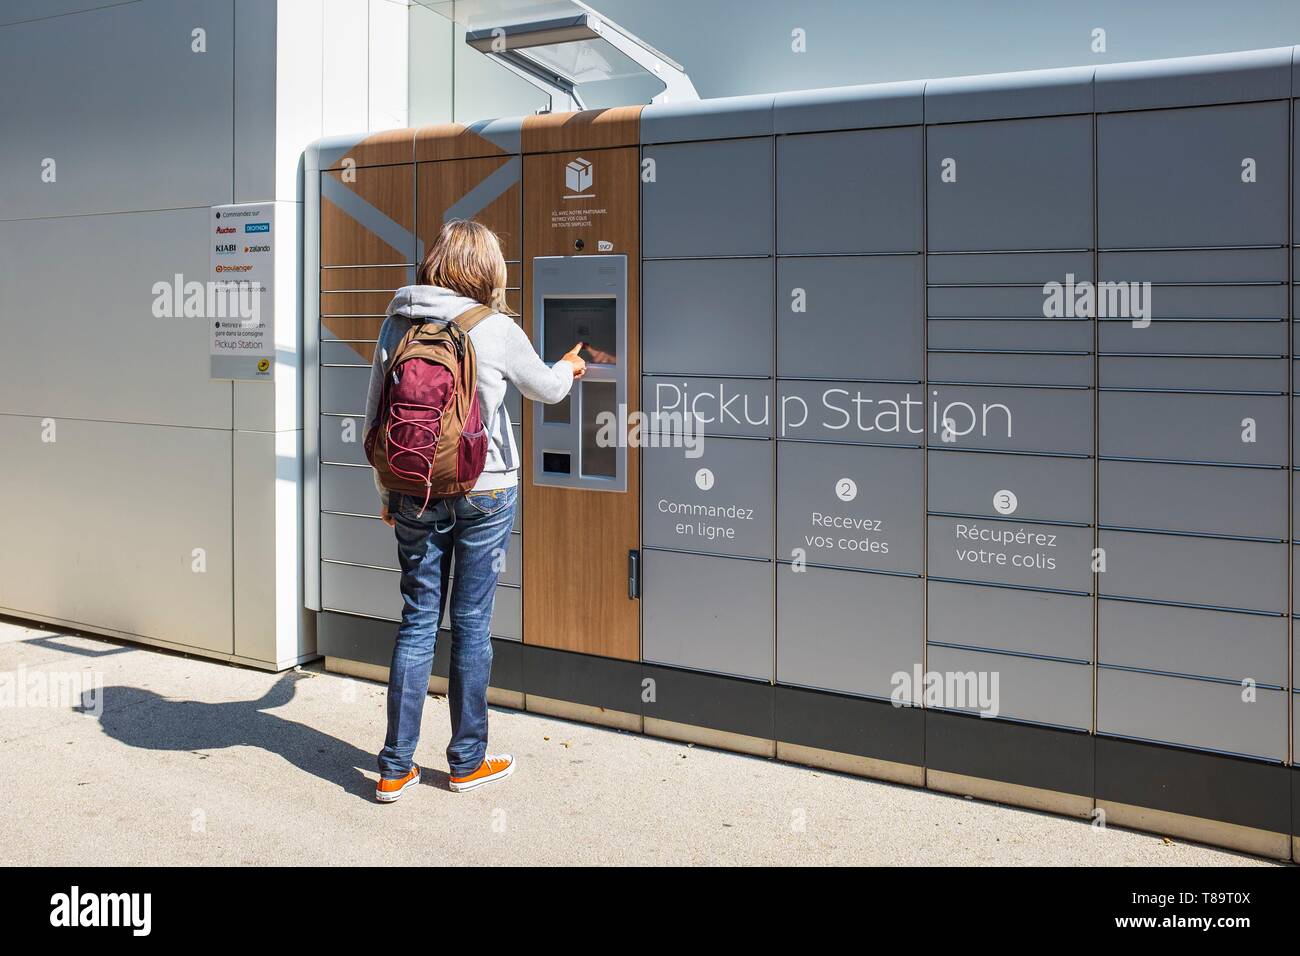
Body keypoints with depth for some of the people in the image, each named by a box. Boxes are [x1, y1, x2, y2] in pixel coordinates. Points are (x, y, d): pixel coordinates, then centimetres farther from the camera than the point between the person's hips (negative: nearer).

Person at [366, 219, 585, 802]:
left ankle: (395, 768, 13)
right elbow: (546, 389, 7)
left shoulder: (397, 323, 0)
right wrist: (568, 367, 30)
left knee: (418, 619, 10)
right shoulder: (494, 329, -9)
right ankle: (467, 761, 19)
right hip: (483, 493, -3)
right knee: (471, 622, 7)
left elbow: (375, 416, 4)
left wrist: (385, 491, 16)